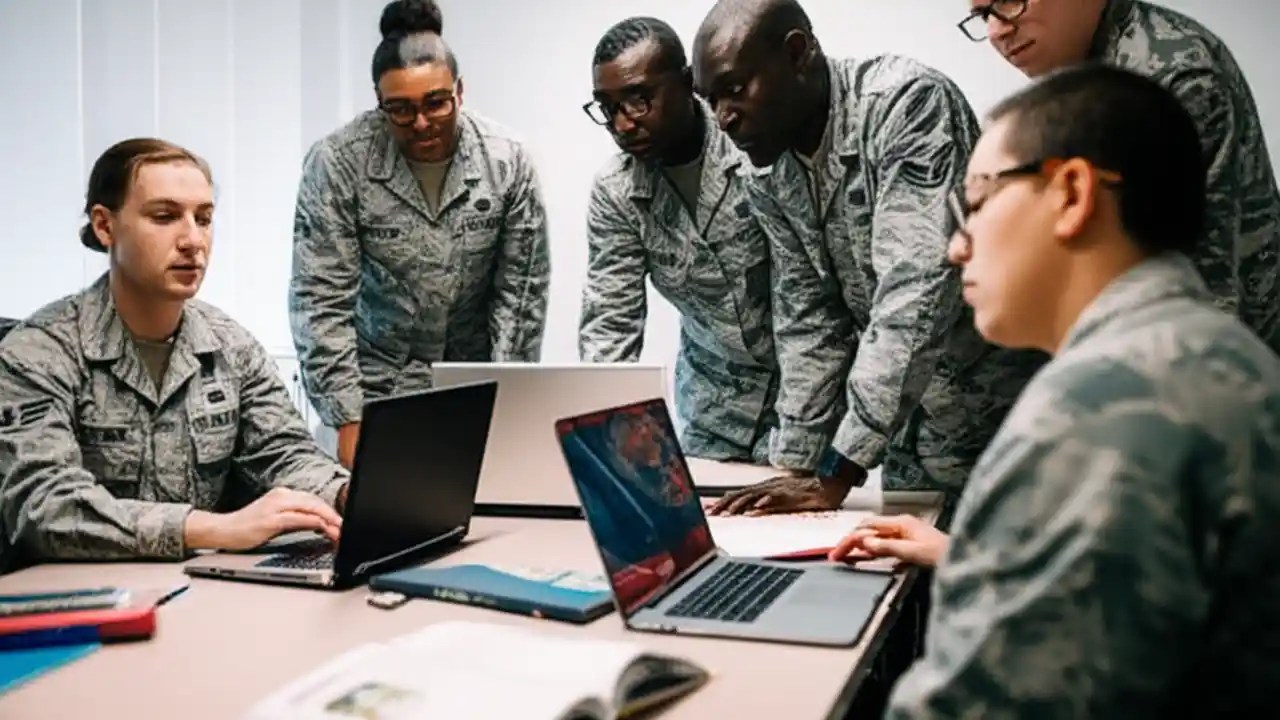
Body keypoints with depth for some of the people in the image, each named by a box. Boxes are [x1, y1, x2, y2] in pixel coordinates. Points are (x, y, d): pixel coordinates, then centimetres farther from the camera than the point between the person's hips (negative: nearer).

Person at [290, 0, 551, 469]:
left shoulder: (507, 161, -10)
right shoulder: (338, 163, -16)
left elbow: (522, 290, -6)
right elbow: (322, 301, -15)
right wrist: (349, 423, -19)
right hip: (375, 385, -1)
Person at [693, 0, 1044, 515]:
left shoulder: (908, 103, -22)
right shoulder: (771, 181, 1)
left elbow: (914, 298, -28)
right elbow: (808, 320, 6)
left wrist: (836, 475, -28)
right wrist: (795, 467, 0)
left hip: (1008, 427, -6)